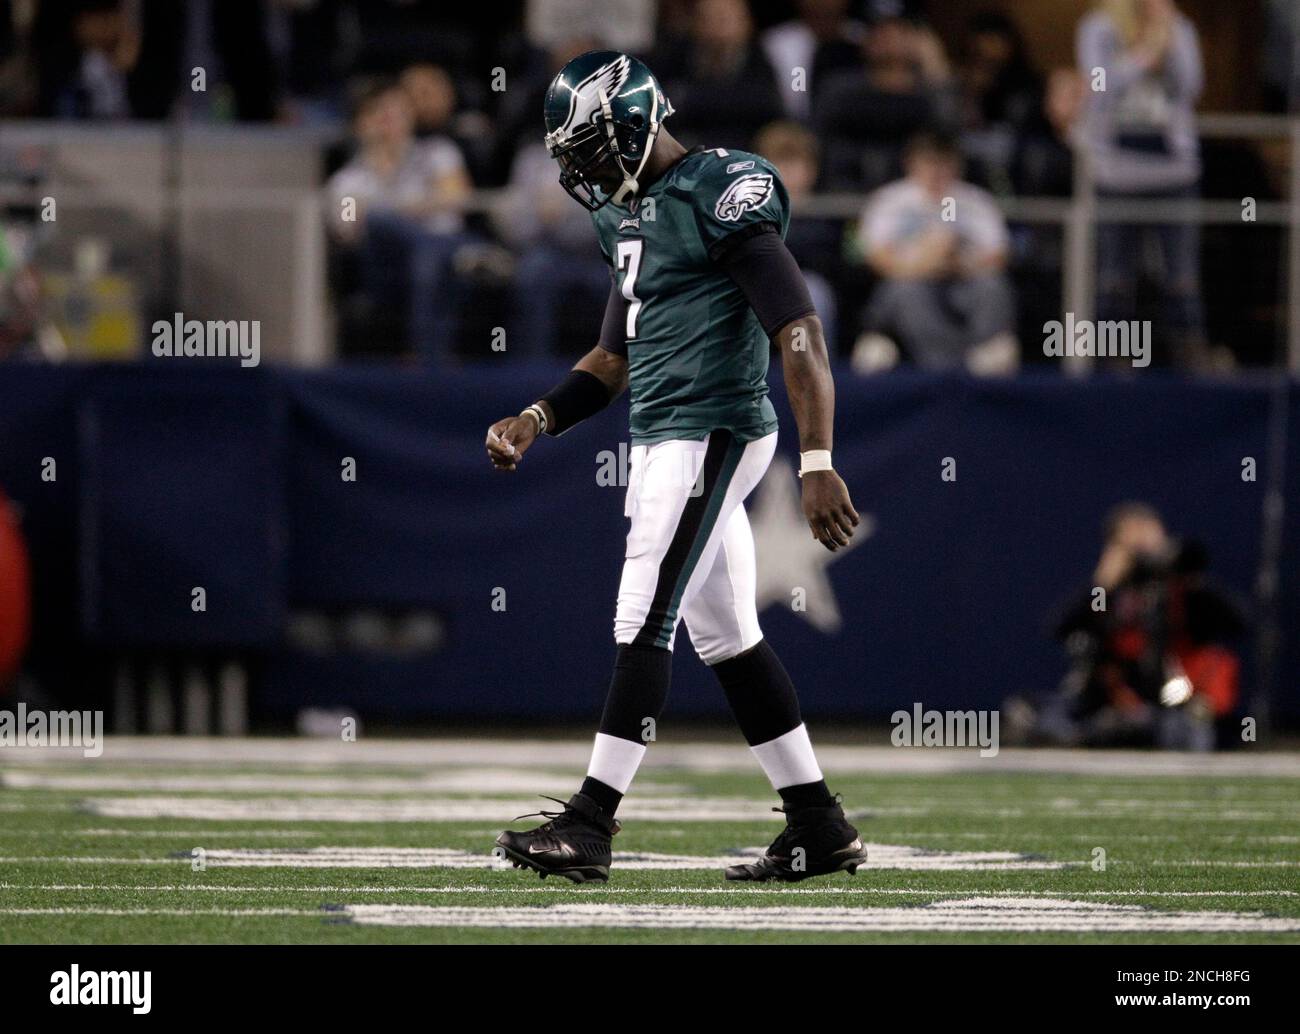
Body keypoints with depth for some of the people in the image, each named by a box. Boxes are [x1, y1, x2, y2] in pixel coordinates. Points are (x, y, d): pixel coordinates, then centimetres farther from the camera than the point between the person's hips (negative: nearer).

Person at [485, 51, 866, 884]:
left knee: (645, 622, -12)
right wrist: (536, 422, 10)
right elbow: (616, 357, 25)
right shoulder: (628, 213, 15)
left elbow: (799, 334, -19)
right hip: (660, 440, 10)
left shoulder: (720, 196, -14)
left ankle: (590, 824, -12)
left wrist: (818, 465, -26)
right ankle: (820, 828, 15)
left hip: (712, 433, -10)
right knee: (725, 634, 11)